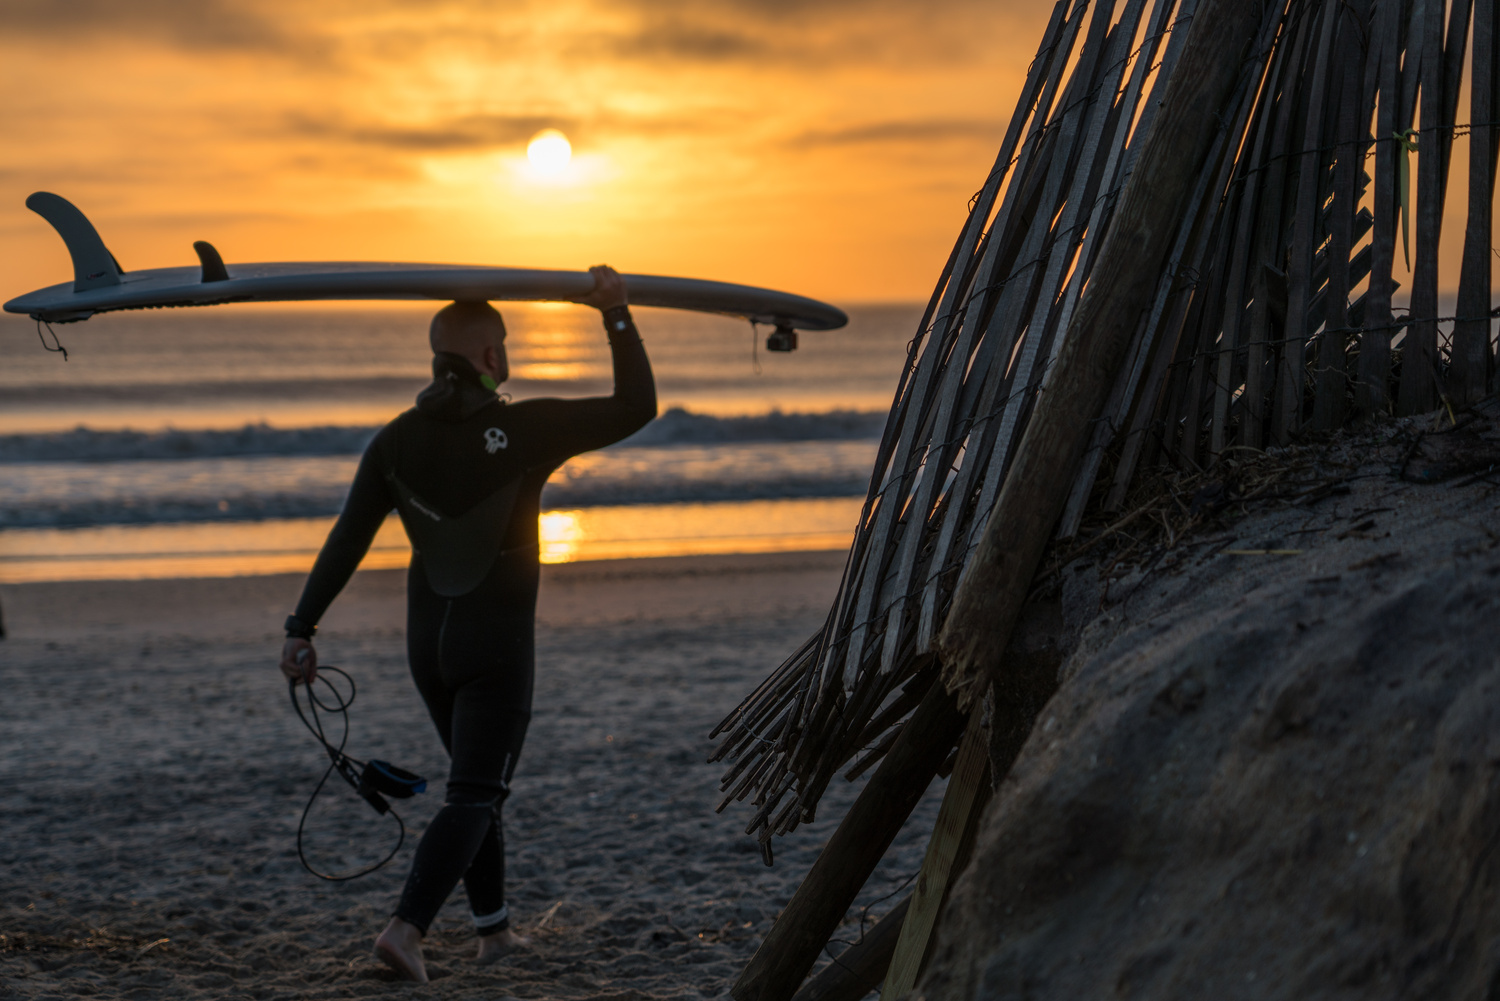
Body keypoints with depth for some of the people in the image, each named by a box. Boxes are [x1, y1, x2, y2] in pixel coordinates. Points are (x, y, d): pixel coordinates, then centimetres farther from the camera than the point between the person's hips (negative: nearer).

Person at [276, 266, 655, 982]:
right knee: (473, 798, -1)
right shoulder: (526, 430, -16)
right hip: (496, 648, -5)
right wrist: (617, 317, -7)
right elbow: (635, 408, -13)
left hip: (428, 641, 5)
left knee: (477, 781, 22)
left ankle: (494, 929, 28)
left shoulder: (397, 441, -3)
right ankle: (406, 929, -18)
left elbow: (346, 542, -5)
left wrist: (301, 628, -2)